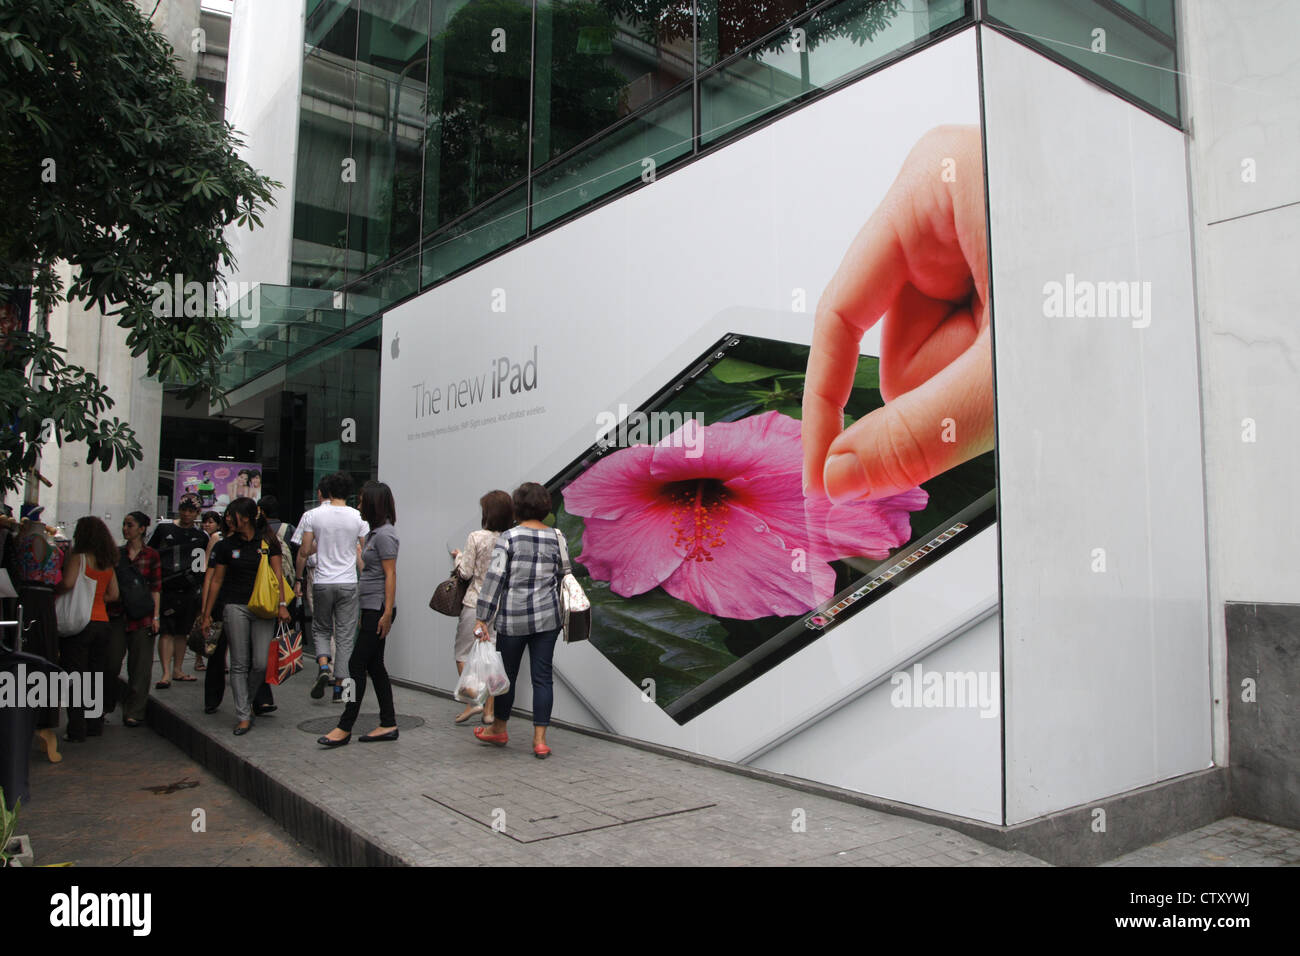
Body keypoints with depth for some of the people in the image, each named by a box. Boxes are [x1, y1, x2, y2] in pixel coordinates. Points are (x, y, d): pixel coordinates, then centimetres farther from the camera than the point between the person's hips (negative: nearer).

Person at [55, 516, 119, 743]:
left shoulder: (77, 557, -8)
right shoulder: (108, 562, 9)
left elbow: (68, 582, -22)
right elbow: (113, 594, 10)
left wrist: (53, 592, -5)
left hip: (80, 623, -5)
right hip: (102, 622, 5)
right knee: (96, 678, 13)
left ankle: (77, 730, 2)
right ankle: (95, 725, 19)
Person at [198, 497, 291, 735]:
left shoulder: (268, 542, 3)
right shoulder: (226, 545, 7)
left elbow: (277, 574, 2)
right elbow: (216, 580, 11)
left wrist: (282, 604, -8)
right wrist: (207, 614, 10)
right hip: (235, 607, 1)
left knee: (261, 664, -5)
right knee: (239, 664, -2)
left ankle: (247, 702, 21)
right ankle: (244, 716, 3)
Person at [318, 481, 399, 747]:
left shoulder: (384, 534, -14)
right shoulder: (375, 532, 16)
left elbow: (390, 575, -18)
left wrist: (387, 613, -21)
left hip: (379, 610, -10)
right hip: (371, 609, 10)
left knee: (357, 664, -6)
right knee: (374, 666, 11)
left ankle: (345, 727, 1)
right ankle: (388, 725, 16)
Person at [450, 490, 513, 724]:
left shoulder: (476, 538, -12)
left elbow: (466, 572, -8)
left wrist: (458, 556, 9)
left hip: (476, 603, -4)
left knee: (463, 653, 12)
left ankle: (473, 700, 1)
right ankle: (489, 709, 14)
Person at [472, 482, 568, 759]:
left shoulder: (508, 538, -8)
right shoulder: (557, 538, 1)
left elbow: (494, 578, -11)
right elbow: (564, 576, 7)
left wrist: (482, 618, -9)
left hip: (512, 618, -2)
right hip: (547, 617, 2)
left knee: (508, 674, 13)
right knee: (542, 676, 6)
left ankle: (499, 729, 32)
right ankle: (540, 740, 7)